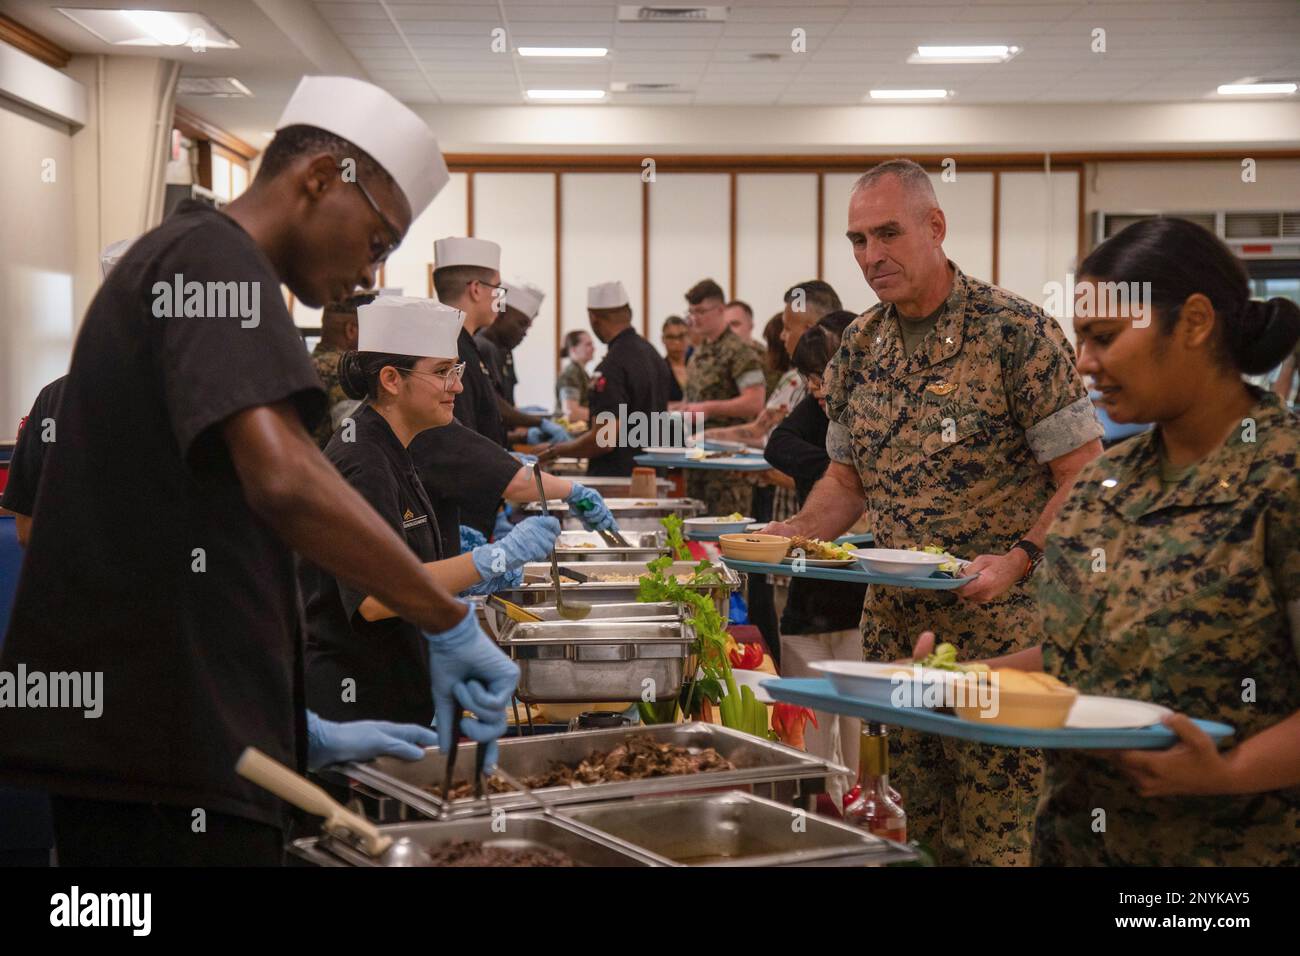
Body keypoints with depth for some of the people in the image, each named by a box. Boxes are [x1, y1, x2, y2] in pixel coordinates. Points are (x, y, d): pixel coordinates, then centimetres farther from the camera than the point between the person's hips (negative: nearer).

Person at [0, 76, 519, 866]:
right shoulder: (218, 259, -9)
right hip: (168, 769, -10)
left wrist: (300, 732, 23)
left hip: (119, 739, 10)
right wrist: (451, 625, -16)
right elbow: (285, 479, -26)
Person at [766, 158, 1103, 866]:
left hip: (999, 628, -6)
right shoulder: (859, 345, 8)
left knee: (995, 839, -1)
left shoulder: (1017, 332, -11)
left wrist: (1017, 560, -24)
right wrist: (795, 535, 0)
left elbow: (1085, 477, -11)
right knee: (910, 833, 13)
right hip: (892, 622, 6)